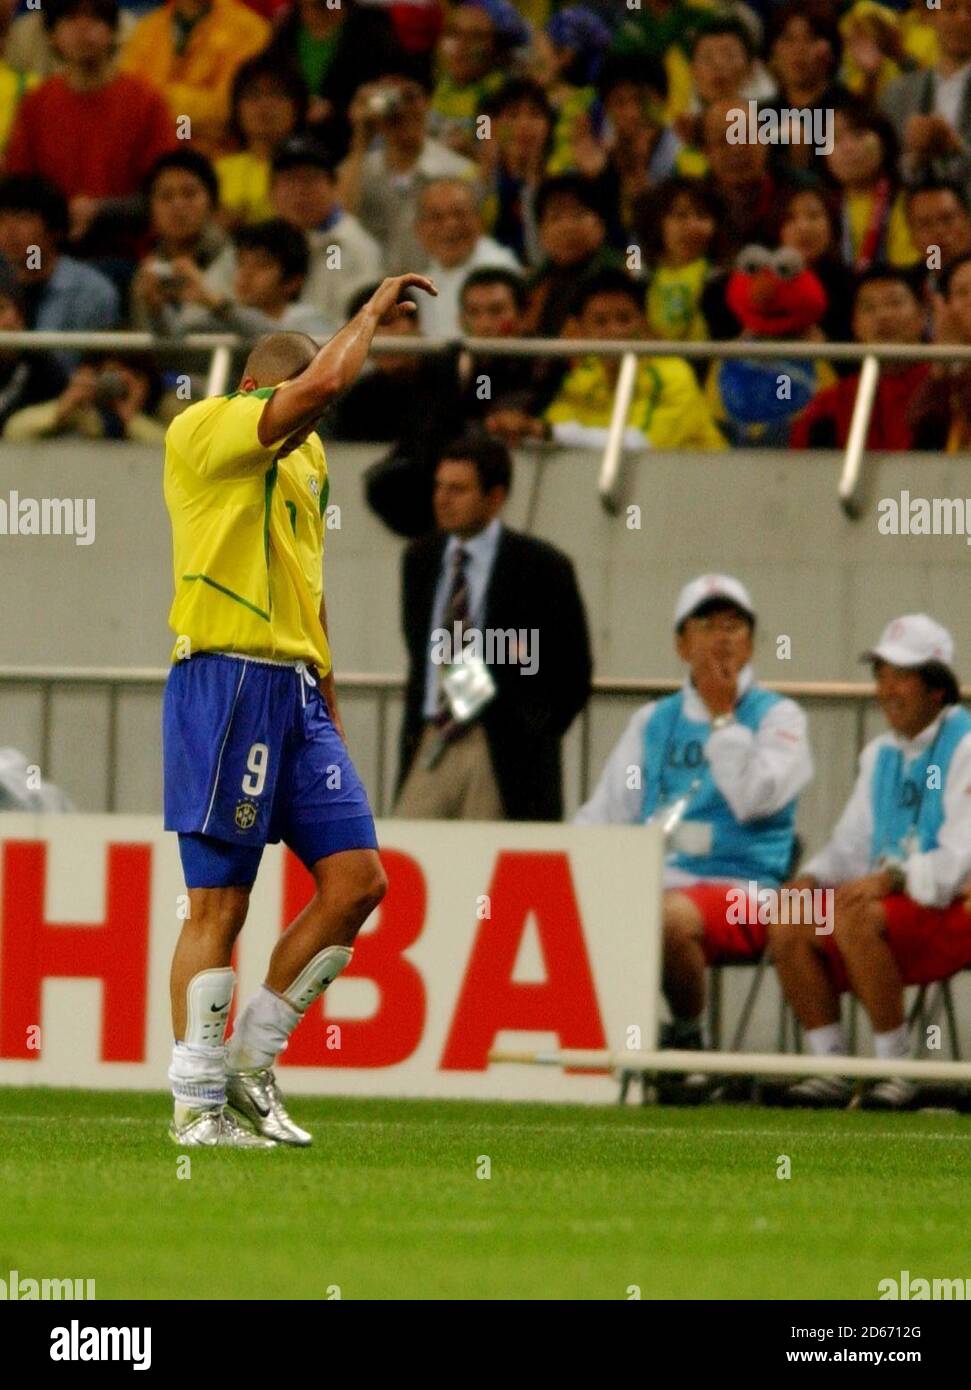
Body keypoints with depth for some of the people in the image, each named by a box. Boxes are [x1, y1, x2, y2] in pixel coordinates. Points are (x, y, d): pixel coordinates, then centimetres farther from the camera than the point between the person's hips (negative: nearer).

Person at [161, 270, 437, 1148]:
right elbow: (323, 384, -21)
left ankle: (252, 1060, 10)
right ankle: (197, 1104, 0)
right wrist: (373, 312, -5)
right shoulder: (204, 431, -5)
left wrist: (331, 712, 23)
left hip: (296, 689, 8)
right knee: (220, 903, -6)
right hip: (226, 679, -8)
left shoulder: (303, 458, 21)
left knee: (358, 878, 0)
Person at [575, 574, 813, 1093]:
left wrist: (722, 717, -5)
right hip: (654, 877, 4)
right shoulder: (653, 720, 21)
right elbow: (607, 810, 17)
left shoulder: (778, 716, 7)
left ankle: (688, 1036, -13)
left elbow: (753, 800, -9)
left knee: (670, 916, -37)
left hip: (740, 888, -4)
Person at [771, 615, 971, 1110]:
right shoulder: (880, 754, 17)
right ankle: (831, 1069, -9)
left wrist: (892, 878, -29)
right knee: (788, 929, -12)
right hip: (894, 903, 8)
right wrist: (810, 879, -1)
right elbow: (851, 844, 19)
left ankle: (898, 1069, -24)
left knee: (854, 918, -33)